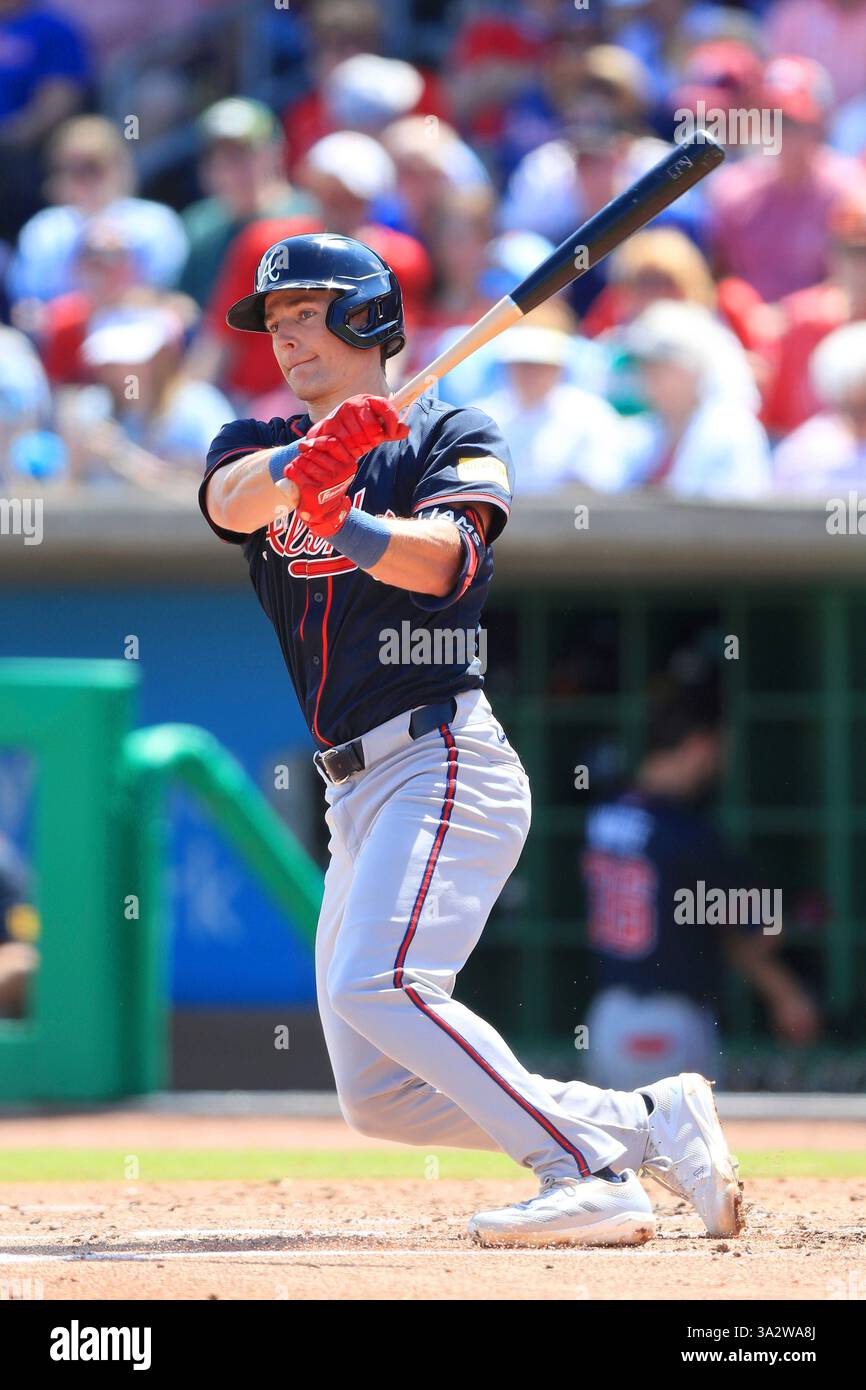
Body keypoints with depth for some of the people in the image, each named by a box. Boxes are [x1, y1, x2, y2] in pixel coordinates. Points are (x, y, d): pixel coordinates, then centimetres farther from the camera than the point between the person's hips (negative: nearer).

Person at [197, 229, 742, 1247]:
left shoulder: (451, 438, 3)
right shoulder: (258, 446, 17)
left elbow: (442, 558, -18)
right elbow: (232, 499, -9)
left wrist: (344, 524, -39)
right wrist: (306, 461, -32)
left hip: (441, 758, -7)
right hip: (357, 794, 7)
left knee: (375, 986, -29)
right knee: (377, 1096, 1)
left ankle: (591, 1174, -31)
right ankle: (648, 1121, 7)